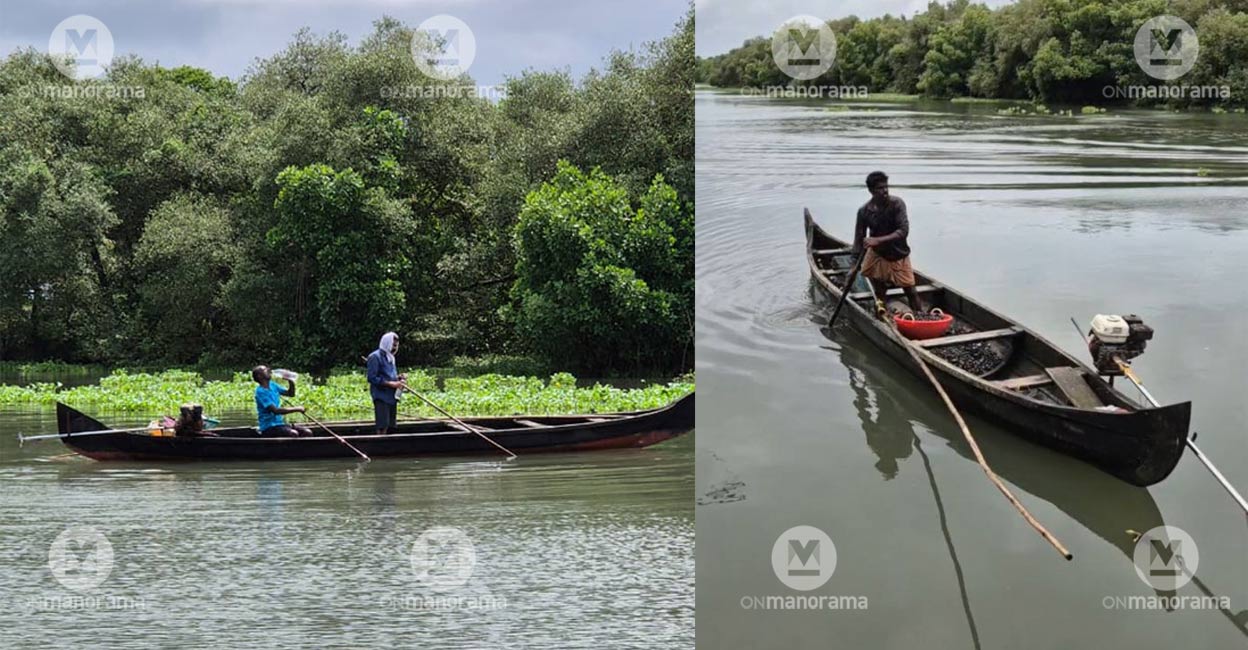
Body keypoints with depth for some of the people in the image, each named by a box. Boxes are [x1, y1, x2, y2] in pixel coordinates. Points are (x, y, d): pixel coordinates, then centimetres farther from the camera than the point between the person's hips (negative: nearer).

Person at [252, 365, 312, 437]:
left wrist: (291, 383, 0)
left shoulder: (272, 385, 11)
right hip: (268, 428, -8)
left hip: (280, 423, 8)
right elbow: (275, 410, -22)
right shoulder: (260, 392, -14)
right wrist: (296, 409, -18)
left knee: (307, 432, -6)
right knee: (293, 434, -31)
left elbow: (290, 394, 20)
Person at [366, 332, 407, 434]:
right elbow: (372, 378, -17)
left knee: (390, 425, 9)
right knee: (382, 426, -12)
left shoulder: (390, 357, 17)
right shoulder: (375, 357, -10)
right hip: (381, 396, -9)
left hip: (391, 396, 9)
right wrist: (391, 384, -20)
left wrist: (399, 377, 4)